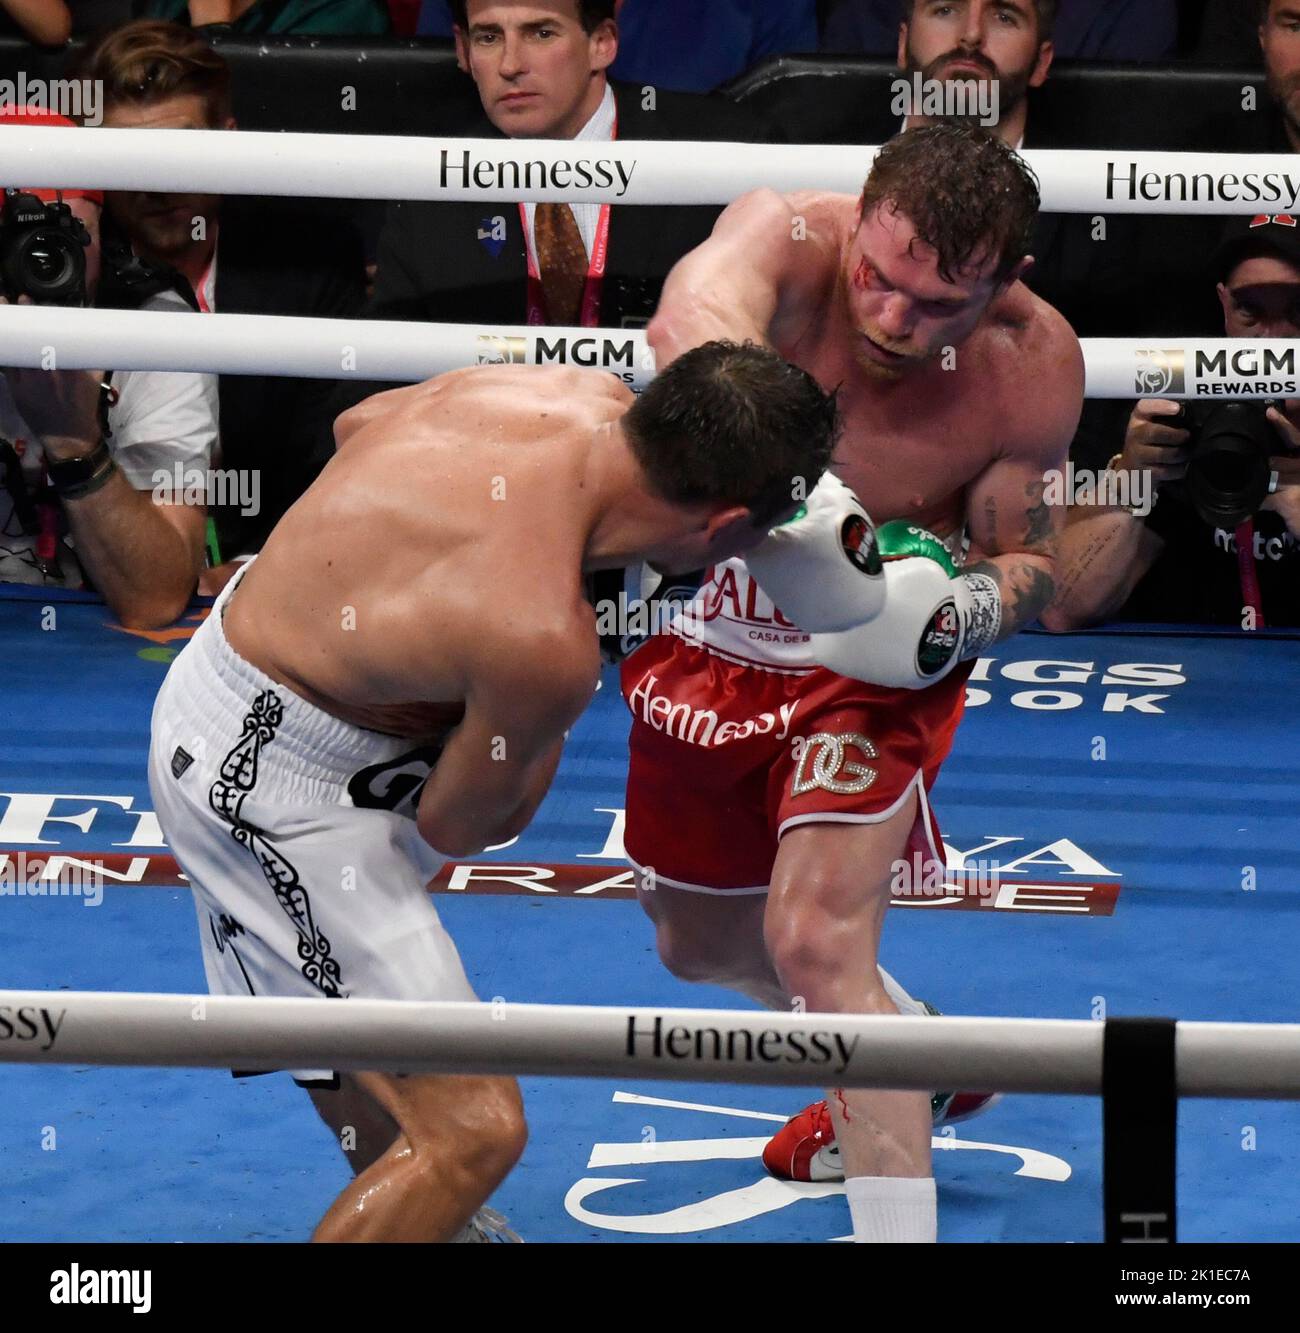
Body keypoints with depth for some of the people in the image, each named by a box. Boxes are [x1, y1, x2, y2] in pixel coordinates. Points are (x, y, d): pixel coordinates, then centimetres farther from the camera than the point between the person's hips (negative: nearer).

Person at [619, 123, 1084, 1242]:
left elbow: (1027, 560, -7)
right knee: (698, 940, 23)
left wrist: (954, 614, -31)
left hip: (872, 660, -3)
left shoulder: (1034, 365, -24)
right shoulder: (786, 238, -29)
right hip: (710, 633, 3)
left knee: (815, 940, -24)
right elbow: (692, 324, -53)